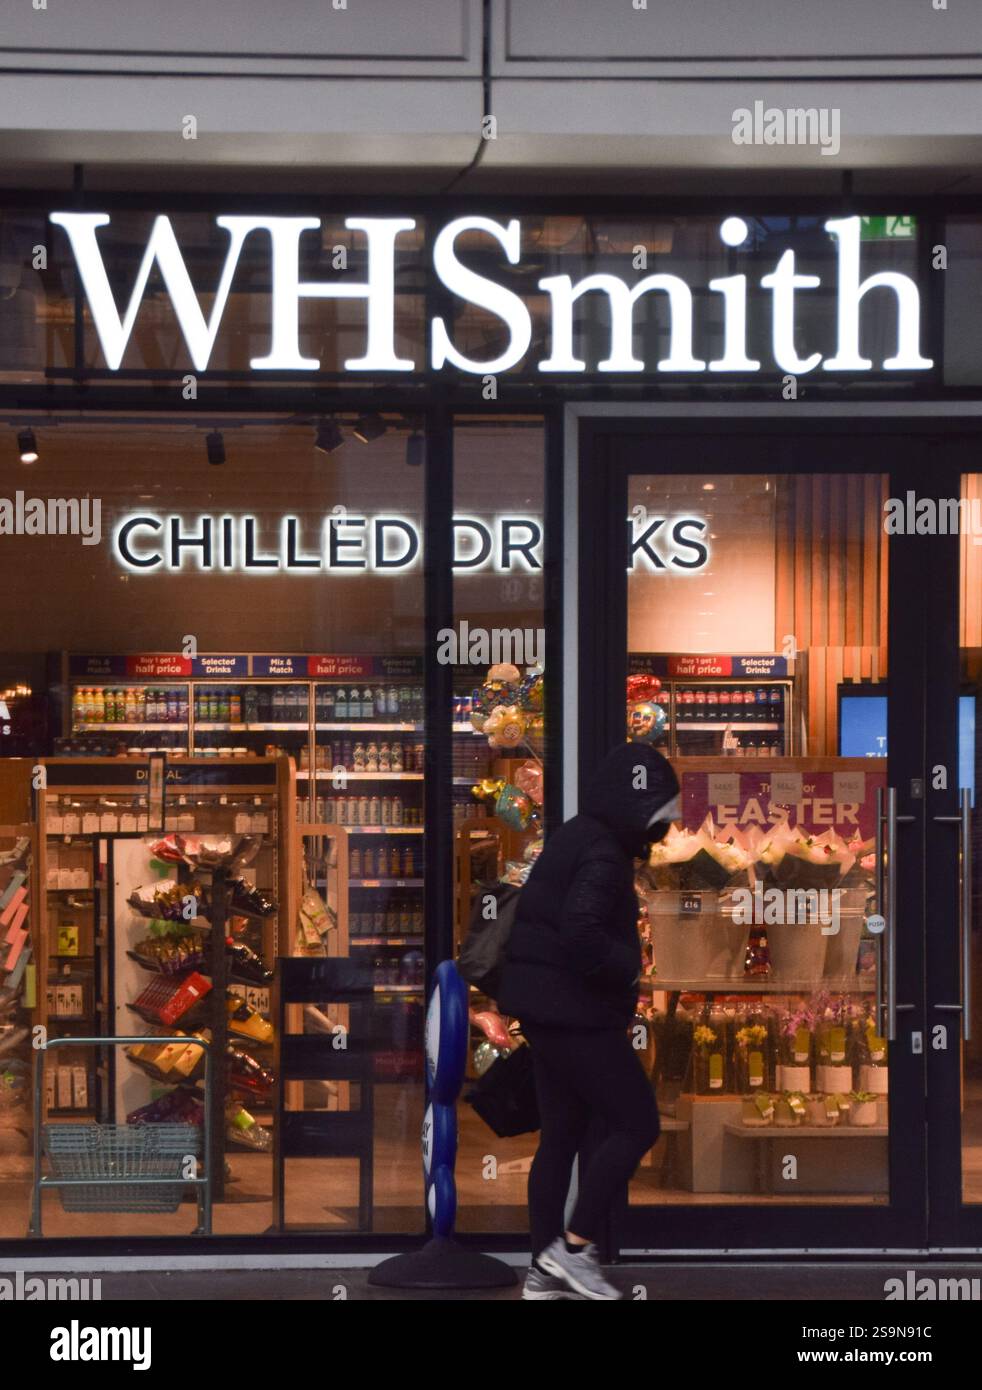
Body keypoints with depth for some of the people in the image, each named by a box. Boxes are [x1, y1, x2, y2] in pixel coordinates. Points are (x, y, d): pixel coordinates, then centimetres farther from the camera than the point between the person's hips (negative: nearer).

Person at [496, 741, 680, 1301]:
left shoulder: (575, 840, 14)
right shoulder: (602, 855, -18)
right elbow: (581, 933, -31)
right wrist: (628, 967, -15)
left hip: (547, 1007, 10)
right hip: (576, 1011, -10)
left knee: (563, 1133, 13)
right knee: (638, 1123, -3)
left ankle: (546, 1272, 16)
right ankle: (575, 1245, -4)